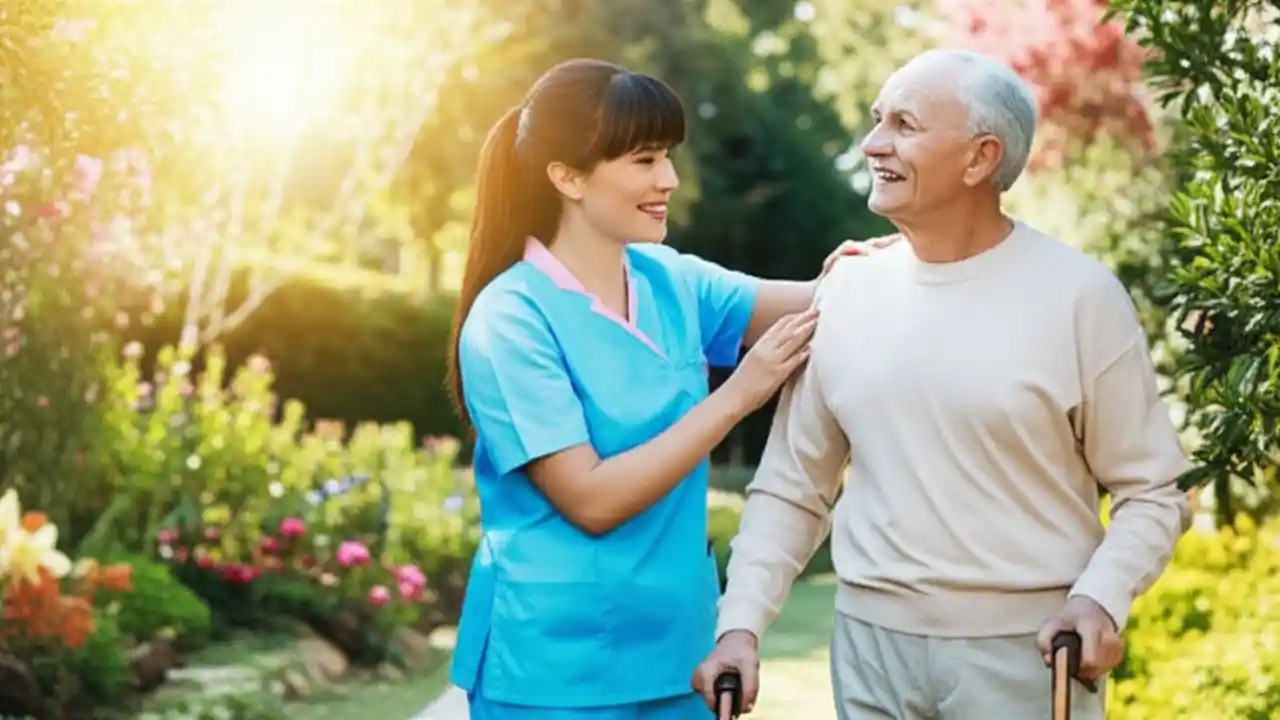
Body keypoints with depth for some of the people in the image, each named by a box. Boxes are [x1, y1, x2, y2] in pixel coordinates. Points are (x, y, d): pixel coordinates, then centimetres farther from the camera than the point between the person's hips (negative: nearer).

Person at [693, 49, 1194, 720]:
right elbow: (791, 487, 8)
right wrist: (742, 622, -2)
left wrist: (1100, 598, -19)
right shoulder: (846, 290, 3)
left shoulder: (1077, 293, -7)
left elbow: (1150, 489, -3)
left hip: (1027, 648, -3)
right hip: (870, 642, 4)